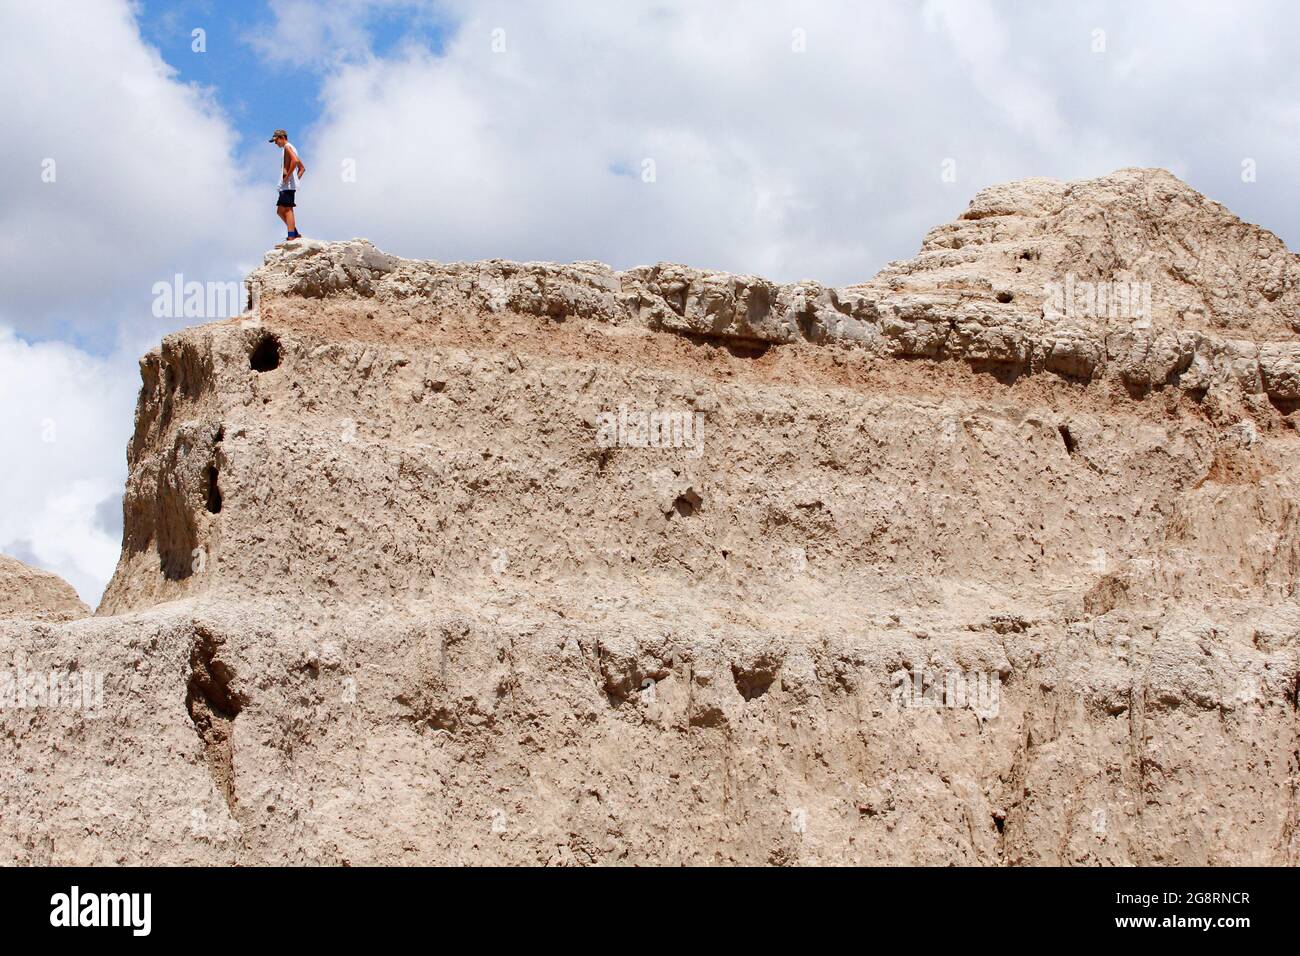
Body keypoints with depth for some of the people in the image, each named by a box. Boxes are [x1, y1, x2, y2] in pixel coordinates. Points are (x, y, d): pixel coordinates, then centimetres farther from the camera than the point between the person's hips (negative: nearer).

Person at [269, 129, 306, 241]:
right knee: (280, 211, 13)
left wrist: (288, 176, -20)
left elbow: (295, 160, -26)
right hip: (286, 186, 10)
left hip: (288, 185, -10)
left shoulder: (287, 147, -6)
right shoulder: (291, 149, 24)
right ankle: (295, 233, 11)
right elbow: (302, 168, 29)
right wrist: (296, 179, 16)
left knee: (287, 210, -13)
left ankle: (291, 236, -18)